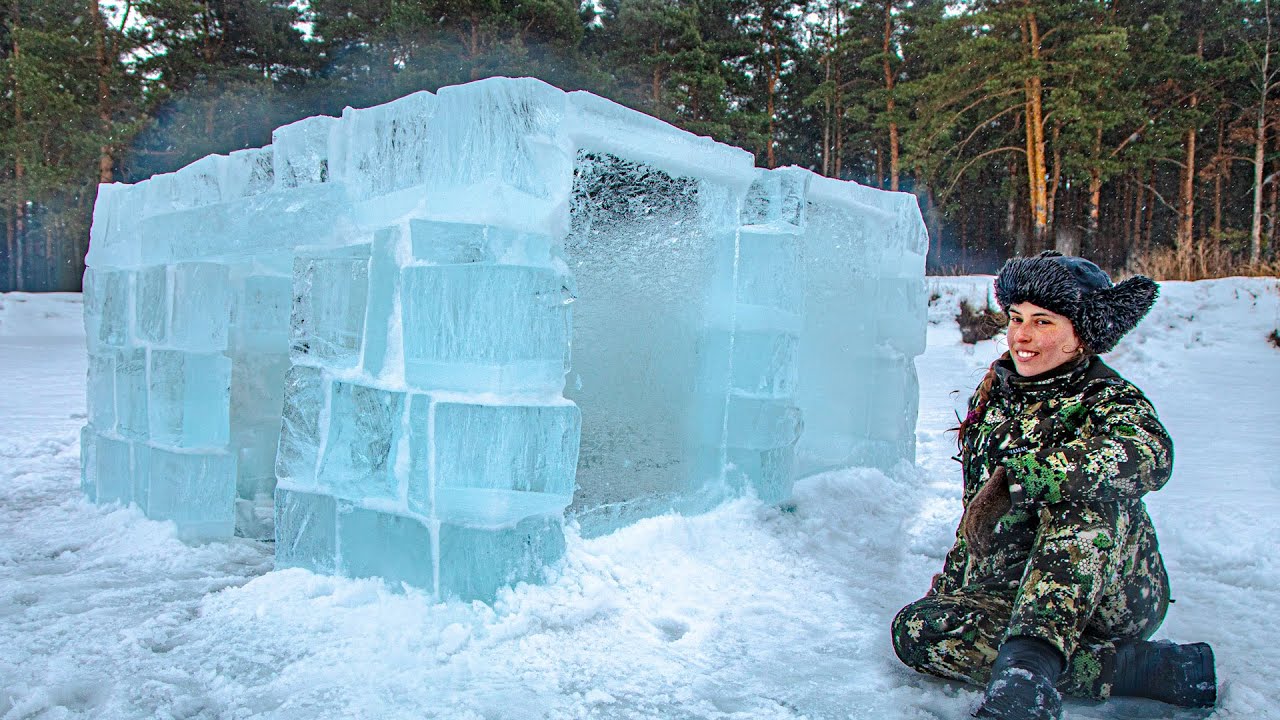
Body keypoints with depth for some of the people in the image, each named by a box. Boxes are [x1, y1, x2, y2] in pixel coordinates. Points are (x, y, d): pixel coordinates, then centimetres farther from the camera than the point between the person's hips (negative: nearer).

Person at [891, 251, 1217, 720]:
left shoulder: (1110, 399, -7)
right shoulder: (995, 392, 12)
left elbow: (1148, 455, -34)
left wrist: (1015, 478, -36)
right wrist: (948, 587, 22)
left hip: (1107, 598, -6)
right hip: (1010, 594, 6)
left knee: (1086, 491, -31)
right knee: (916, 631, -22)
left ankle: (1029, 663, -44)